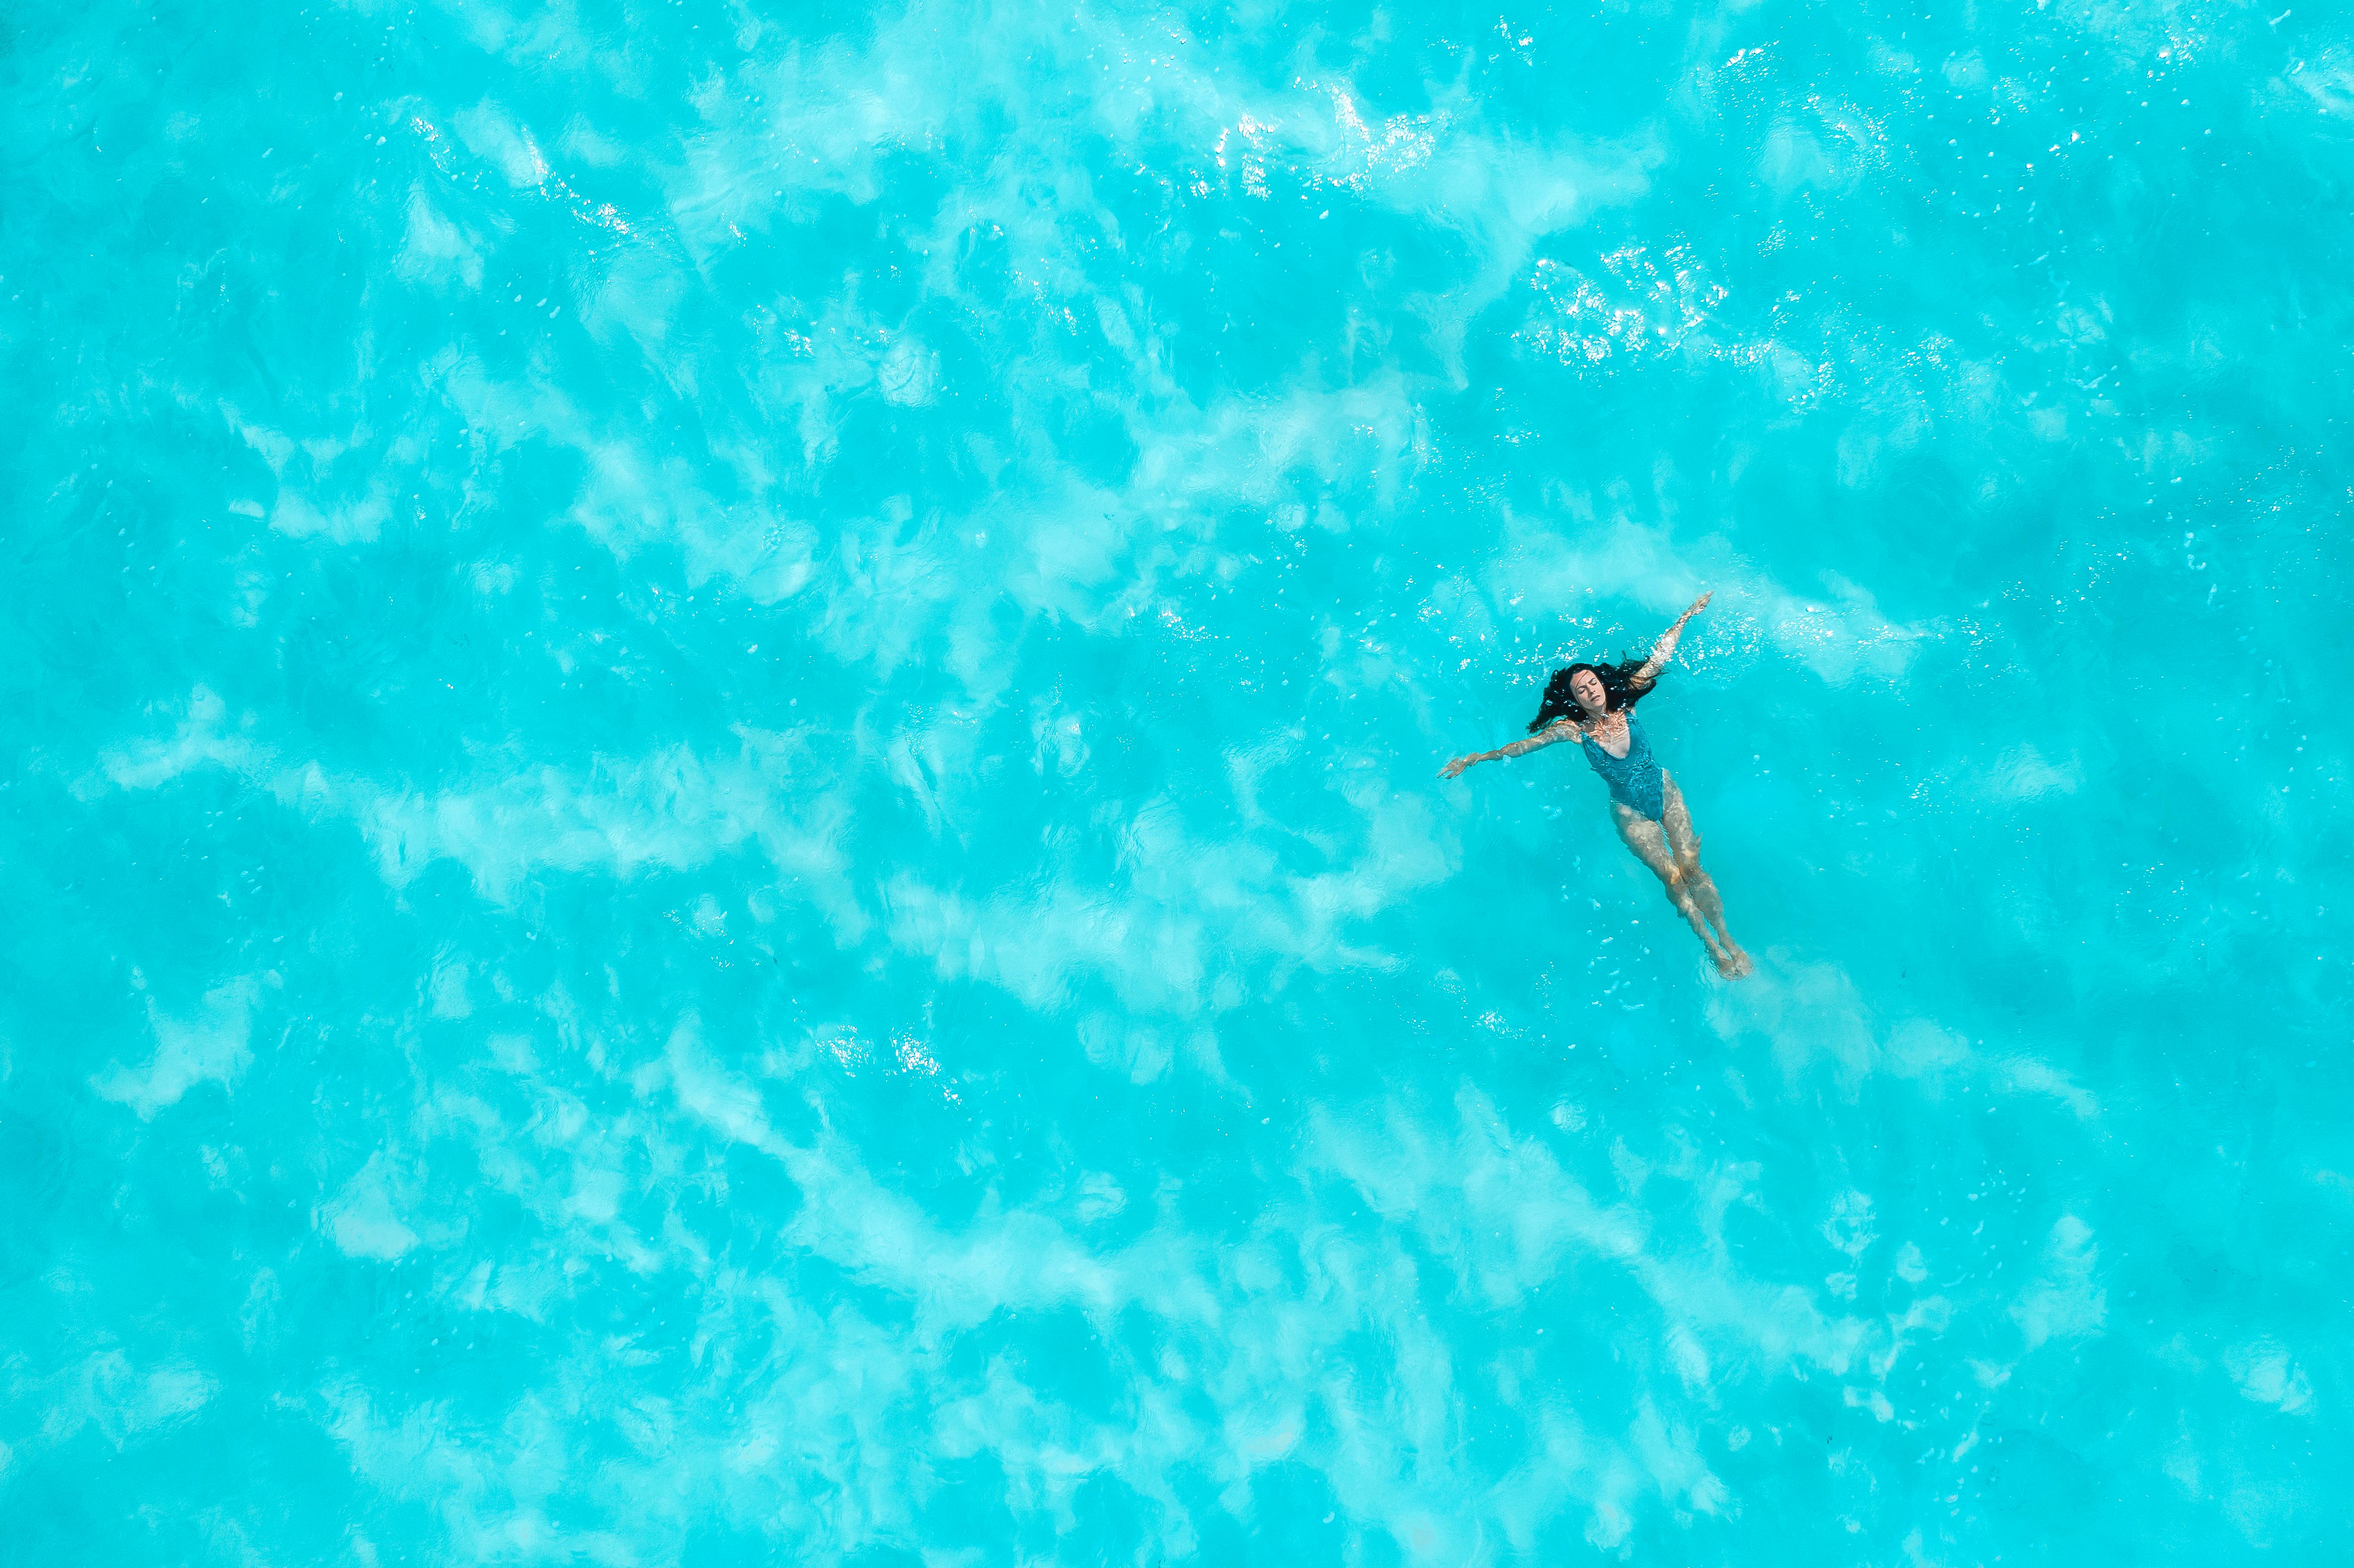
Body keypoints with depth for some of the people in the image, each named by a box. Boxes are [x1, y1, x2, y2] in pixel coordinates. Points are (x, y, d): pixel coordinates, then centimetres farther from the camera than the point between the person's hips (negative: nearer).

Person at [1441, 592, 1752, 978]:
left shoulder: (1625, 704, -8)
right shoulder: (1573, 729, -12)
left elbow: (1660, 657, -3)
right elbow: (1523, 745, -9)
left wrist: (1685, 617, -1)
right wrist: (1475, 759, -9)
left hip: (1664, 790, 1)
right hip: (1630, 810, -1)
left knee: (1692, 868, -6)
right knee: (1672, 878, -5)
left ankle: (1728, 940, 4)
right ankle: (1713, 949, 5)